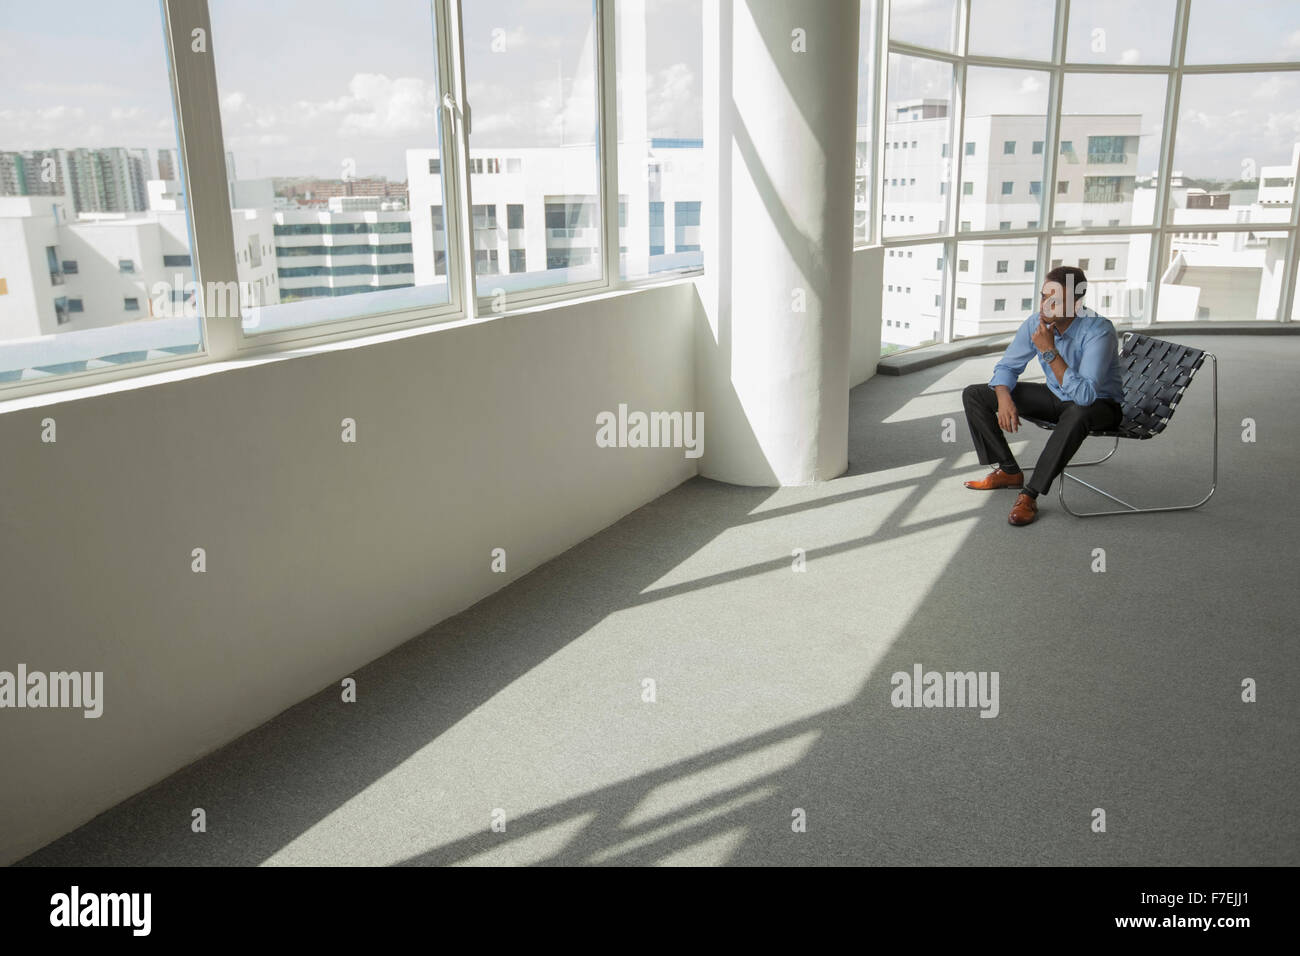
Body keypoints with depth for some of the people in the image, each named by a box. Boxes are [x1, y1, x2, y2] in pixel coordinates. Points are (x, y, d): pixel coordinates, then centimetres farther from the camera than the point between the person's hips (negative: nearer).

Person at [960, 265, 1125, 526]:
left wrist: (1050, 352, -39)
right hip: (1055, 395, 6)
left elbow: (1085, 395, -39)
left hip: (1100, 404, -6)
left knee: (1077, 414, -45)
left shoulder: (1099, 331, -30)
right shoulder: (1035, 323, -13)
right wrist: (1004, 398, -21)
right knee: (973, 395, -4)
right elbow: (1007, 366, -1)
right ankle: (1008, 472, 2)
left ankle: (1029, 495, -31)